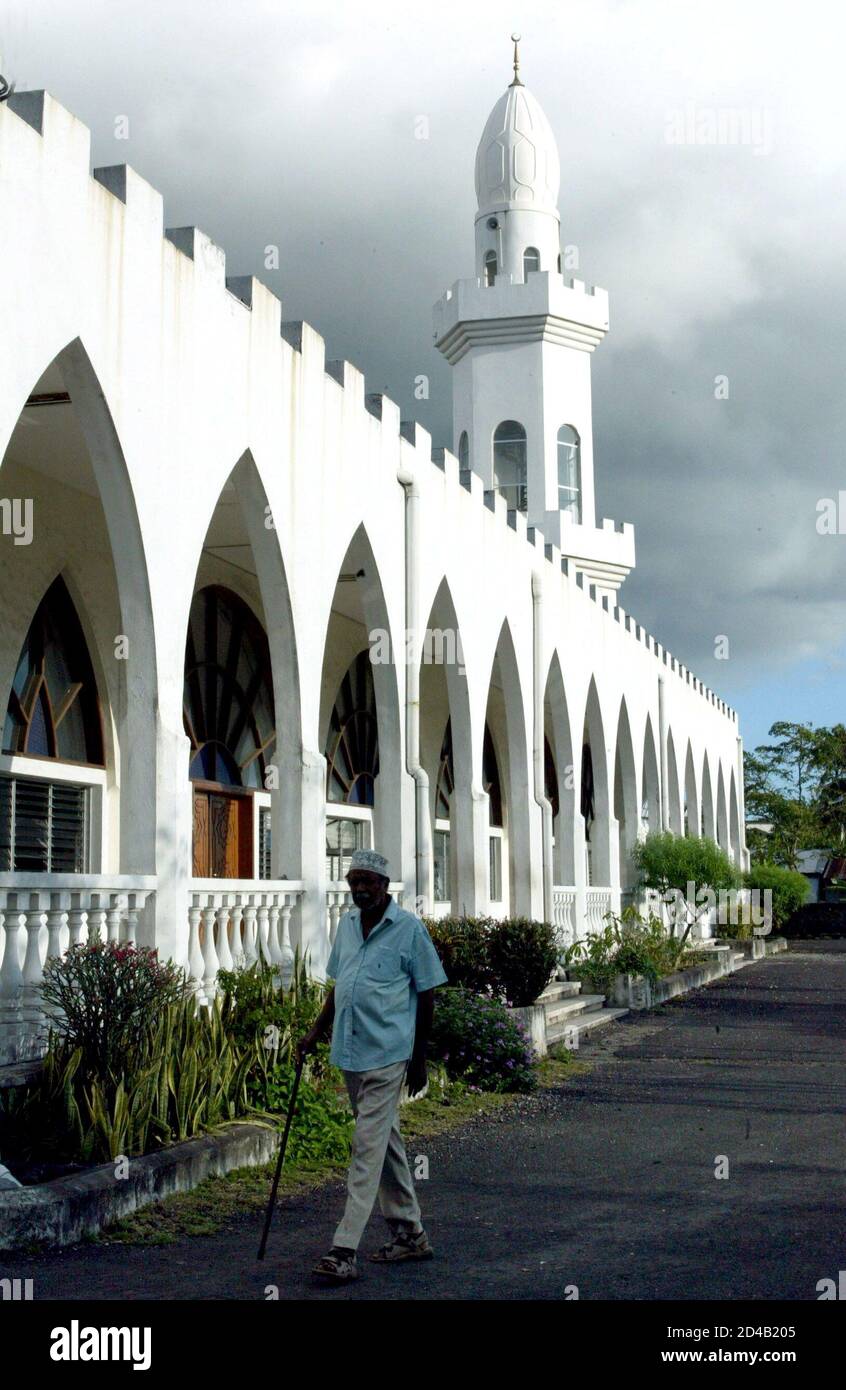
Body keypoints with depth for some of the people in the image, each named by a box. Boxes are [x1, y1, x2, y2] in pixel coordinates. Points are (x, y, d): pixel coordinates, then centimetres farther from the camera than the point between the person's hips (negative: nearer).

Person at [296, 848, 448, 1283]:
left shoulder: (409, 928, -8)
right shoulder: (346, 923, 11)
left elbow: (427, 995, -5)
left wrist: (419, 1059, -4)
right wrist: (316, 1031, 12)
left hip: (386, 1055, -7)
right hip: (350, 1051, 7)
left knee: (369, 1148, -9)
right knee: (385, 1140, 15)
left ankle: (344, 1251, -9)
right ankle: (409, 1233, 27)